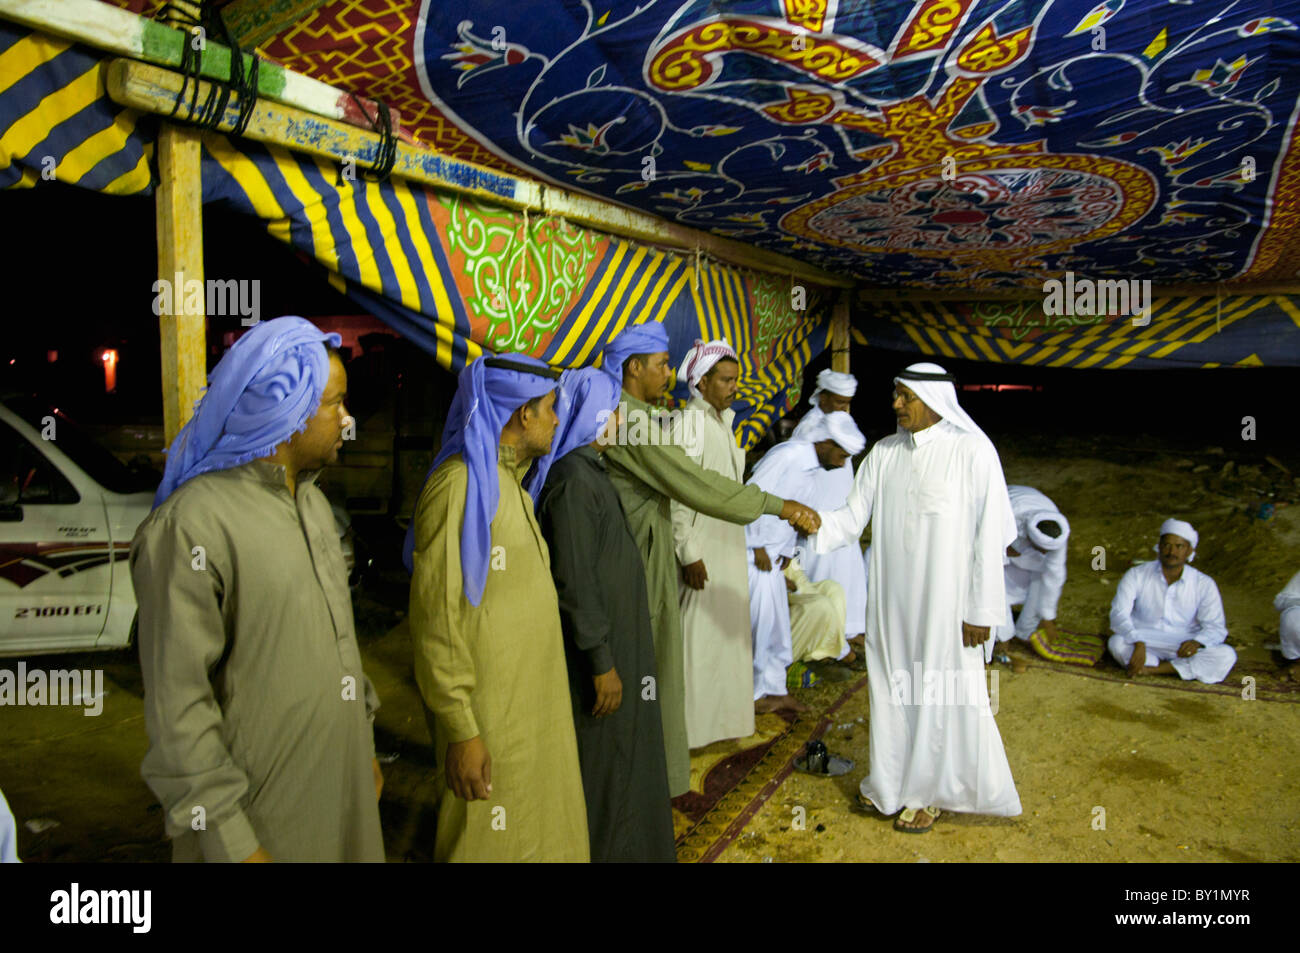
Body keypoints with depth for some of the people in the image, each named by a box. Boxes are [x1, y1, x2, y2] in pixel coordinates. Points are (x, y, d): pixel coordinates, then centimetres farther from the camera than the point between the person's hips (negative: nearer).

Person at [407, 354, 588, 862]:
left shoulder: (508, 481, 12)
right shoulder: (462, 484, -18)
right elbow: (437, 619, -21)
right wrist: (461, 732, -20)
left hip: (534, 702, 9)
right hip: (491, 717, -9)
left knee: (539, 835, 20)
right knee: (494, 841, 7)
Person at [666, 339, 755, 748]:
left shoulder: (722, 422, 11)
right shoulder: (686, 426, -15)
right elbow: (676, 498, -18)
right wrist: (689, 555, -20)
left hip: (727, 544, 9)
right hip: (700, 549, -9)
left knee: (727, 628, 16)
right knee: (697, 634, -1)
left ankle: (720, 713, 30)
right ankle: (690, 722, 13)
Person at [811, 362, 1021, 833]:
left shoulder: (972, 452, -12)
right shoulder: (884, 453, 2)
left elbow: (989, 538, -10)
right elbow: (854, 517, 3)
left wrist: (981, 611, -9)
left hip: (944, 602, -4)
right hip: (890, 600, 5)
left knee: (942, 696, 8)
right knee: (891, 689, 16)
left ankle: (931, 792, 30)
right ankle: (892, 782, 37)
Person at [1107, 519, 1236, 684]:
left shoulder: (1204, 584, -1)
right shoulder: (1137, 575, -5)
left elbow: (1216, 627, -6)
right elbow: (1119, 613, -16)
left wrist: (1197, 642, -30)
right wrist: (1138, 644, -34)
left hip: (1184, 647, 2)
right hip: (1145, 642, -2)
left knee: (1226, 656, -26)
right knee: (1117, 643, -33)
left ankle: (1150, 669, -25)